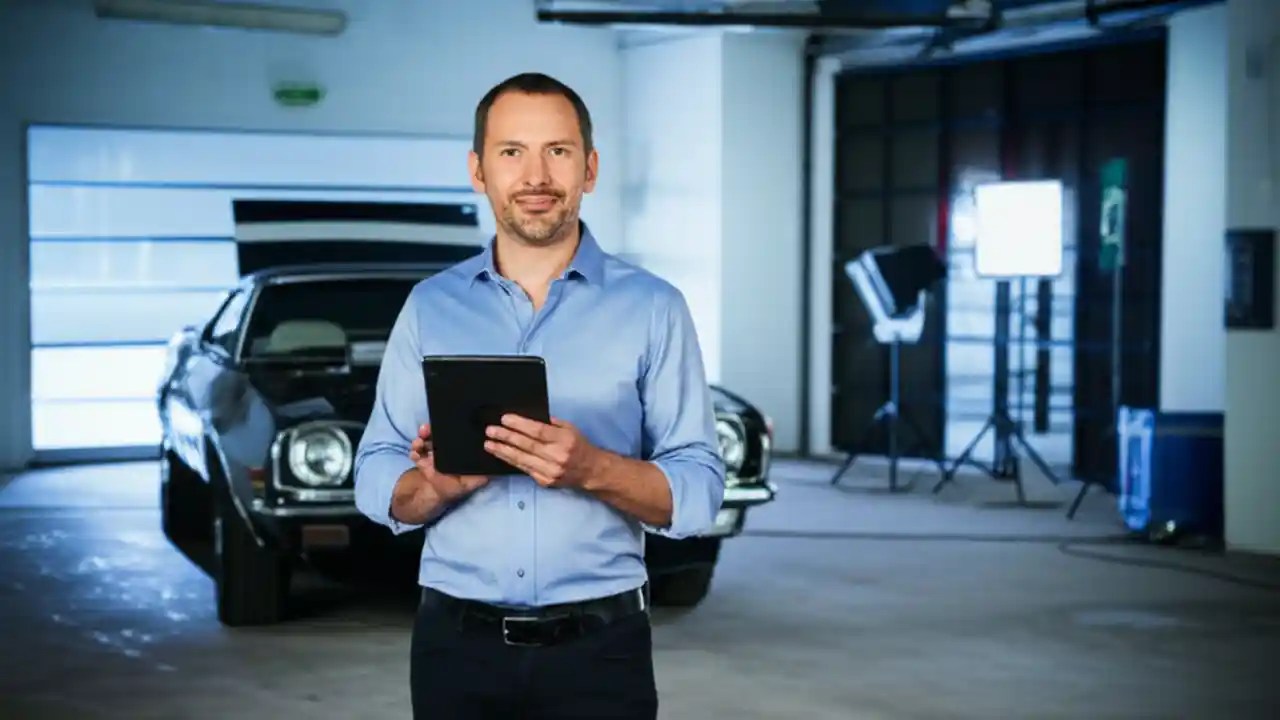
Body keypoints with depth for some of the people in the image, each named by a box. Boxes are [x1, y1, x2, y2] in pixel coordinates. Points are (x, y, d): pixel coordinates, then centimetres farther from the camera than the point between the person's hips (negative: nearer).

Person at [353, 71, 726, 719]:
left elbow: (698, 491, -5)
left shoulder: (652, 307, -1)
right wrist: (438, 485, -16)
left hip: (598, 645, -2)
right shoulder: (430, 306, 7)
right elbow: (376, 484, 5)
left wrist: (591, 470, -22)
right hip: (455, 643, 2)